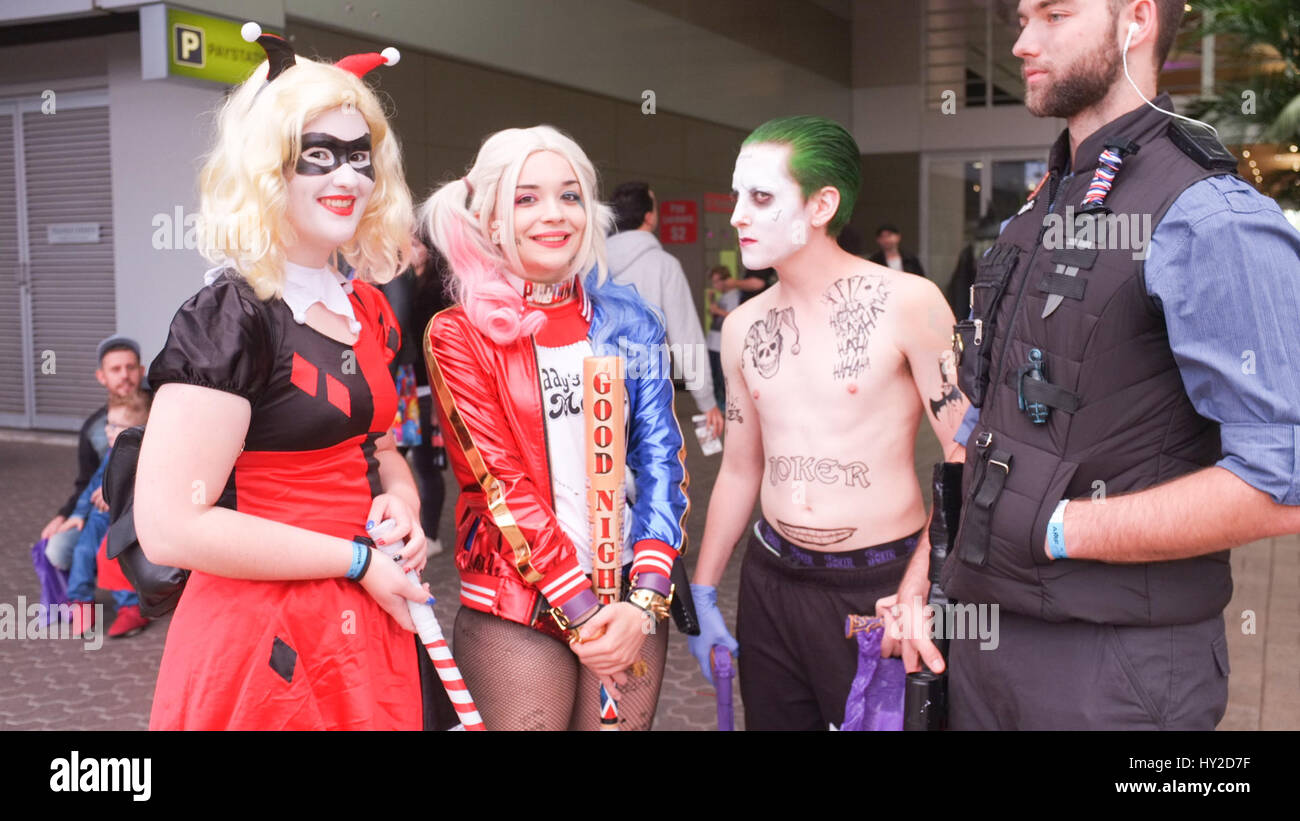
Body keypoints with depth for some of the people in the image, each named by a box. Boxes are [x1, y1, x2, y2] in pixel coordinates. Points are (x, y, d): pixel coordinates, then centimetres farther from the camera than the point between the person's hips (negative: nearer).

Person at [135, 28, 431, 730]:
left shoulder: (367, 308, 6)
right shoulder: (230, 318, -16)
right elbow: (170, 527, -22)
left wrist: (401, 502, -3)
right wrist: (358, 561, -17)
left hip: (367, 628, 7)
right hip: (263, 639, -7)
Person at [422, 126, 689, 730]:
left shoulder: (630, 322, 4)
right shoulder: (460, 335, -4)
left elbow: (661, 460, 1)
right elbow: (500, 482, -10)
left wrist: (643, 600, -10)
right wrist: (582, 612, -14)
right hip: (517, 611, -3)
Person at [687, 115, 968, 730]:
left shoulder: (907, 303, -12)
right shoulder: (742, 327, 4)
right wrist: (704, 591, 13)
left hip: (882, 583, -4)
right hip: (770, 581, 5)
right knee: (771, 718, 14)